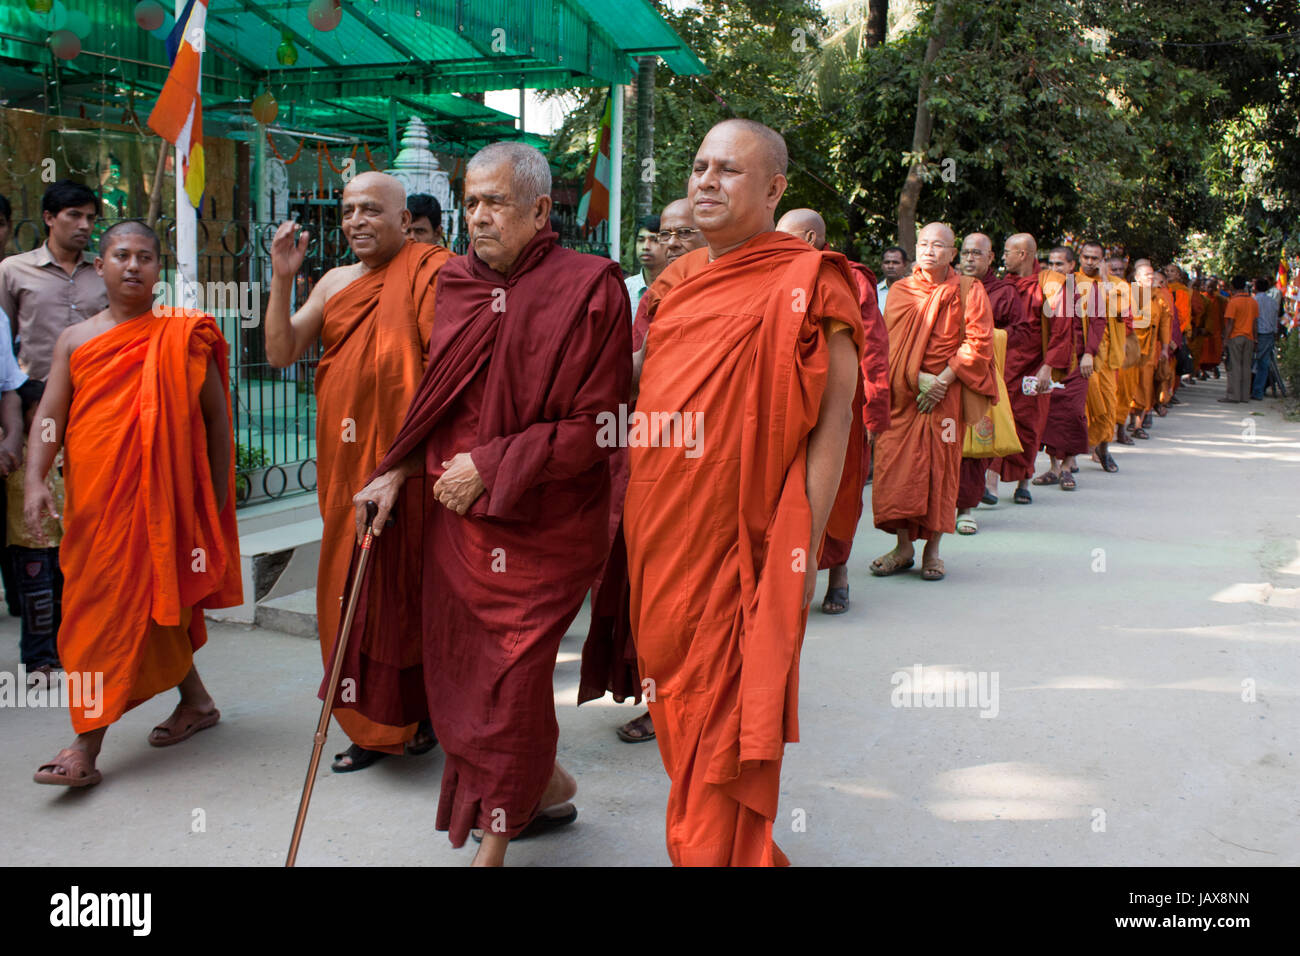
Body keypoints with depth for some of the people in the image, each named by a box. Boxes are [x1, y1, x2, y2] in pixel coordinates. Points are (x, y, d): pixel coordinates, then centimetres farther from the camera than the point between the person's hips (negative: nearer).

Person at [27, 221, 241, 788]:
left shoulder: (184, 336, 1)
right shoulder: (75, 340, 9)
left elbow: (216, 415, 5)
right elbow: (50, 418, 1)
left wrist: (218, 493, 2)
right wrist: (35, 481, -15)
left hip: (160, 494, -4)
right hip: (94, 498, 4)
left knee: (128, 607, -5)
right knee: (149, 604, 12)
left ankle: (86, 748, -1)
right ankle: (196, 701, 32)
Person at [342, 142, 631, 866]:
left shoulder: (589, 288, -11)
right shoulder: (457, 284, 7)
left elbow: (595, 425, -14)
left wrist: (490, 466, -15)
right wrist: (398, 475, 3)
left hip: (538, 527, -6)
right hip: (452, 514, 6)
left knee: (509, 678, 1)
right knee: (461, 664, 13)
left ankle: (495, 842, 21)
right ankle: (550, 786, 38)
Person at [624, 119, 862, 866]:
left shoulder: (808, 283, -8)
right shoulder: (678, 281, 12)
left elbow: (834, 418, -13)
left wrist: (806, 546, -18)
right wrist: (628, 505, 15)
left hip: (742, 539, -6)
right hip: (662, 528, 7)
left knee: (726, 708, 2)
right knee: (675, 691, 15)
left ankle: (720, 850, 18)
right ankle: (696, 828, 34)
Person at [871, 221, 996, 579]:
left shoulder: (969, 291, 3)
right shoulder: (900, 291, 10)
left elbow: (977, 343, -3)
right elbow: (892, 342, 3)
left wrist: (943, 380, -13)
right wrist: (918, 379, -12)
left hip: (947, 391, -2)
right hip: (902, 392, 2)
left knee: (941, 466, -2)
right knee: (898, 465, -3)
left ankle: (933, 550, 8)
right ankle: (903, 547, 7)